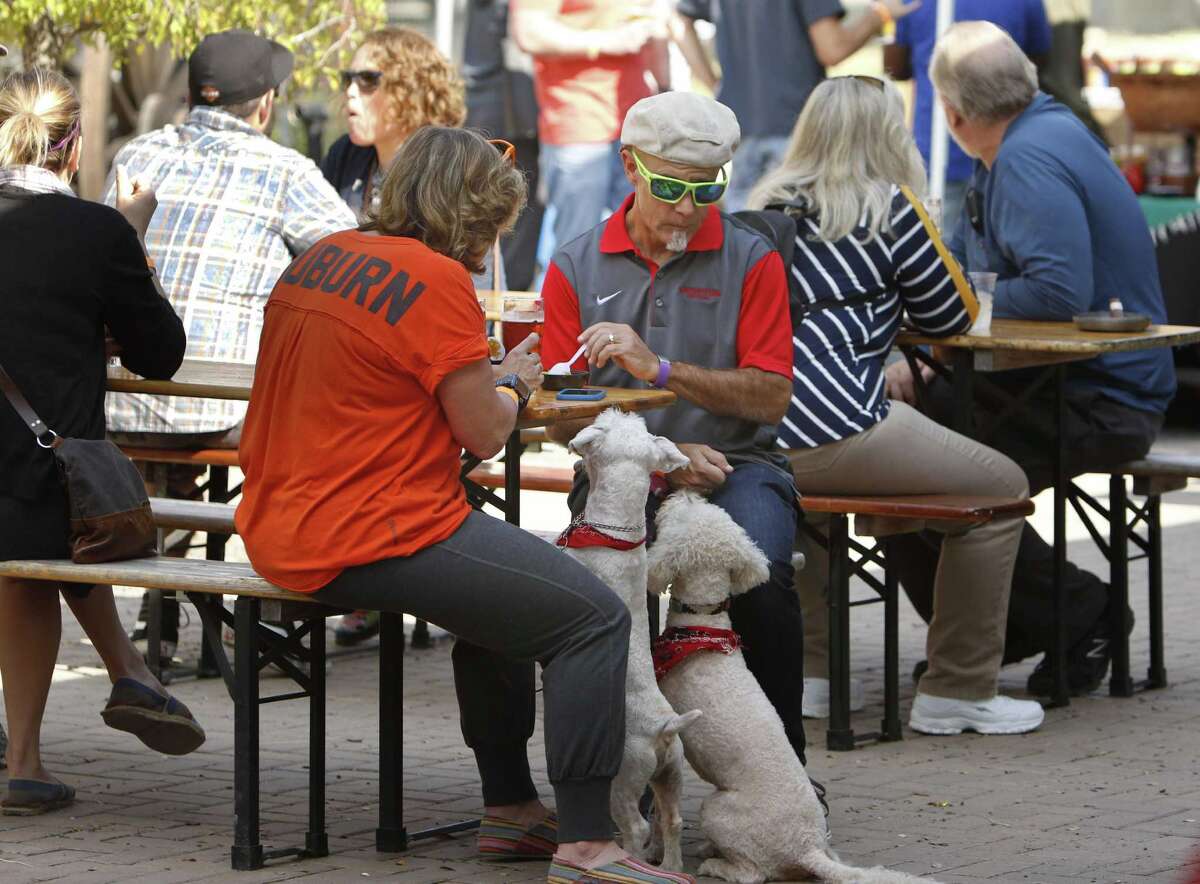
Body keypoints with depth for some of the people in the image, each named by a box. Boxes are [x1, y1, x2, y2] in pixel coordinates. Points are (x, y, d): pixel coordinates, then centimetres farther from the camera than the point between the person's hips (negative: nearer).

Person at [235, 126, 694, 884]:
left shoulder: (320, 260, 13)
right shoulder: (435, 280, -14)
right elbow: (484, 433, -11)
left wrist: (488, 382, 22)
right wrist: (514, 384, 10)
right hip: (372, 540, -10)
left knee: (504, 594, 31)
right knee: (594, 619, -10)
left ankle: (510, 805, 34)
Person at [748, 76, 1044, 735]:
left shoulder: (768, 205, 18)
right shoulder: (888, 207, -1)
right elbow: (952, 317, 8)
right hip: (835, 430, -8)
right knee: (1003, 488, 7)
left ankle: (806, 671, 38)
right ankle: (958, 692, 8)